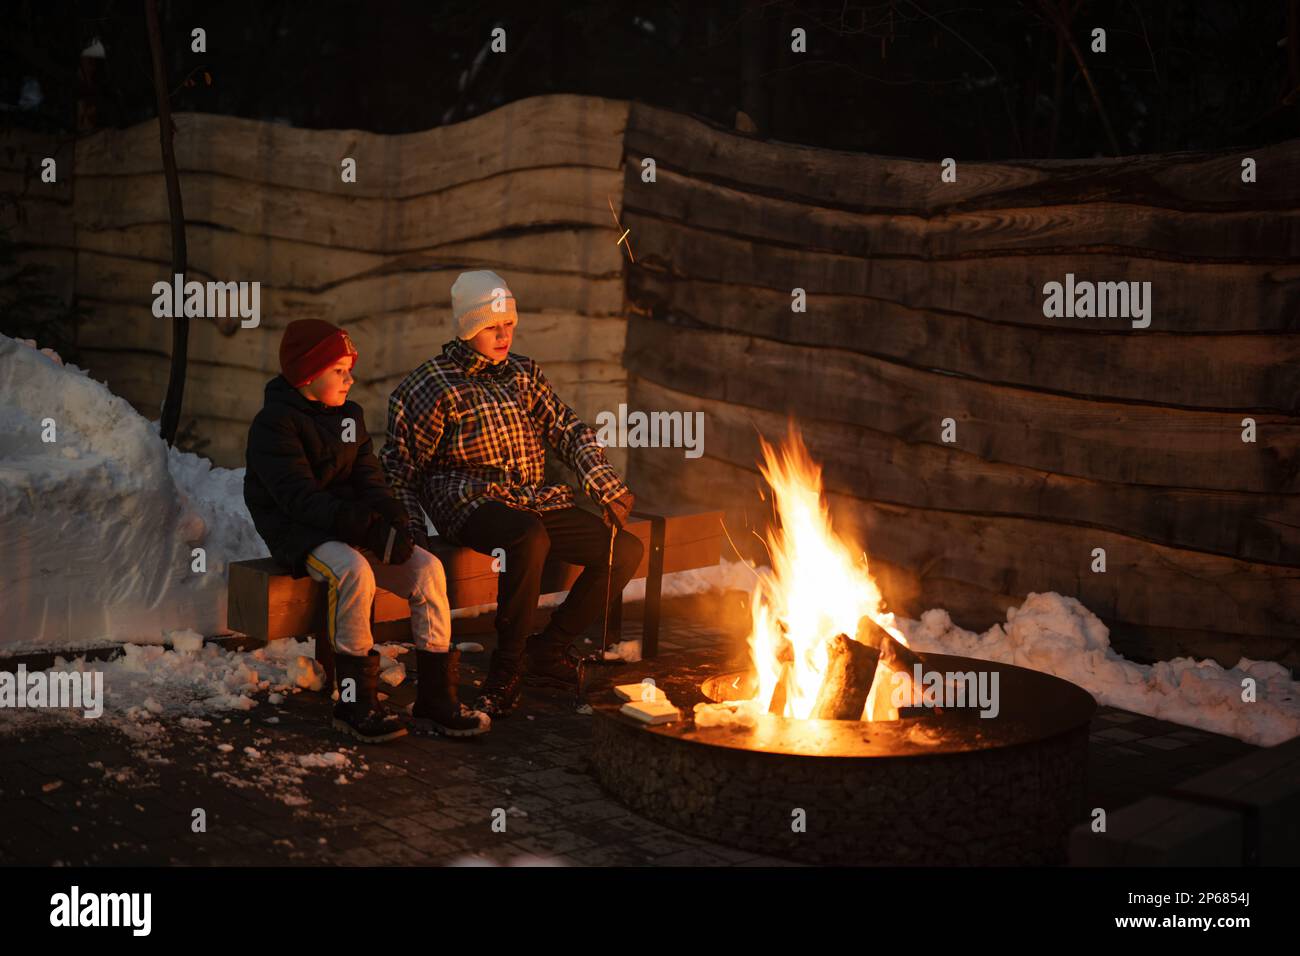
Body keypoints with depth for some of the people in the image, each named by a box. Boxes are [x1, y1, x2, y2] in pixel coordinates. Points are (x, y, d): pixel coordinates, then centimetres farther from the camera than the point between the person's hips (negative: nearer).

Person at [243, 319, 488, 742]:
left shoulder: (350, 416, 15)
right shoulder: (273, 424, -10)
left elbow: (368, 478, 7)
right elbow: (300, 497, -20)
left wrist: (391, 519, -16)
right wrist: (365, 526, -31)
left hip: (352, 528, 7)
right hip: (300, 532, -7)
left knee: (428, 568, -16)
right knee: (355, 572, -37)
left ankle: (436, 698, -12)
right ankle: (356, 702, -25)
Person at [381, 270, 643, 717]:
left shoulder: (523, 374, 19)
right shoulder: (431, 387, 1)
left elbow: (569, 431, 17)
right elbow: (400, 466, 1)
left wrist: (607, 488, 5)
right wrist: (411, 533, -11)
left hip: (536, 500, 7)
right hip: (472, 503, -6)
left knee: (626, 550, -9)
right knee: (529, 538, -40)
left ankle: (547, 648, 4)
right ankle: (505, 671, -25)